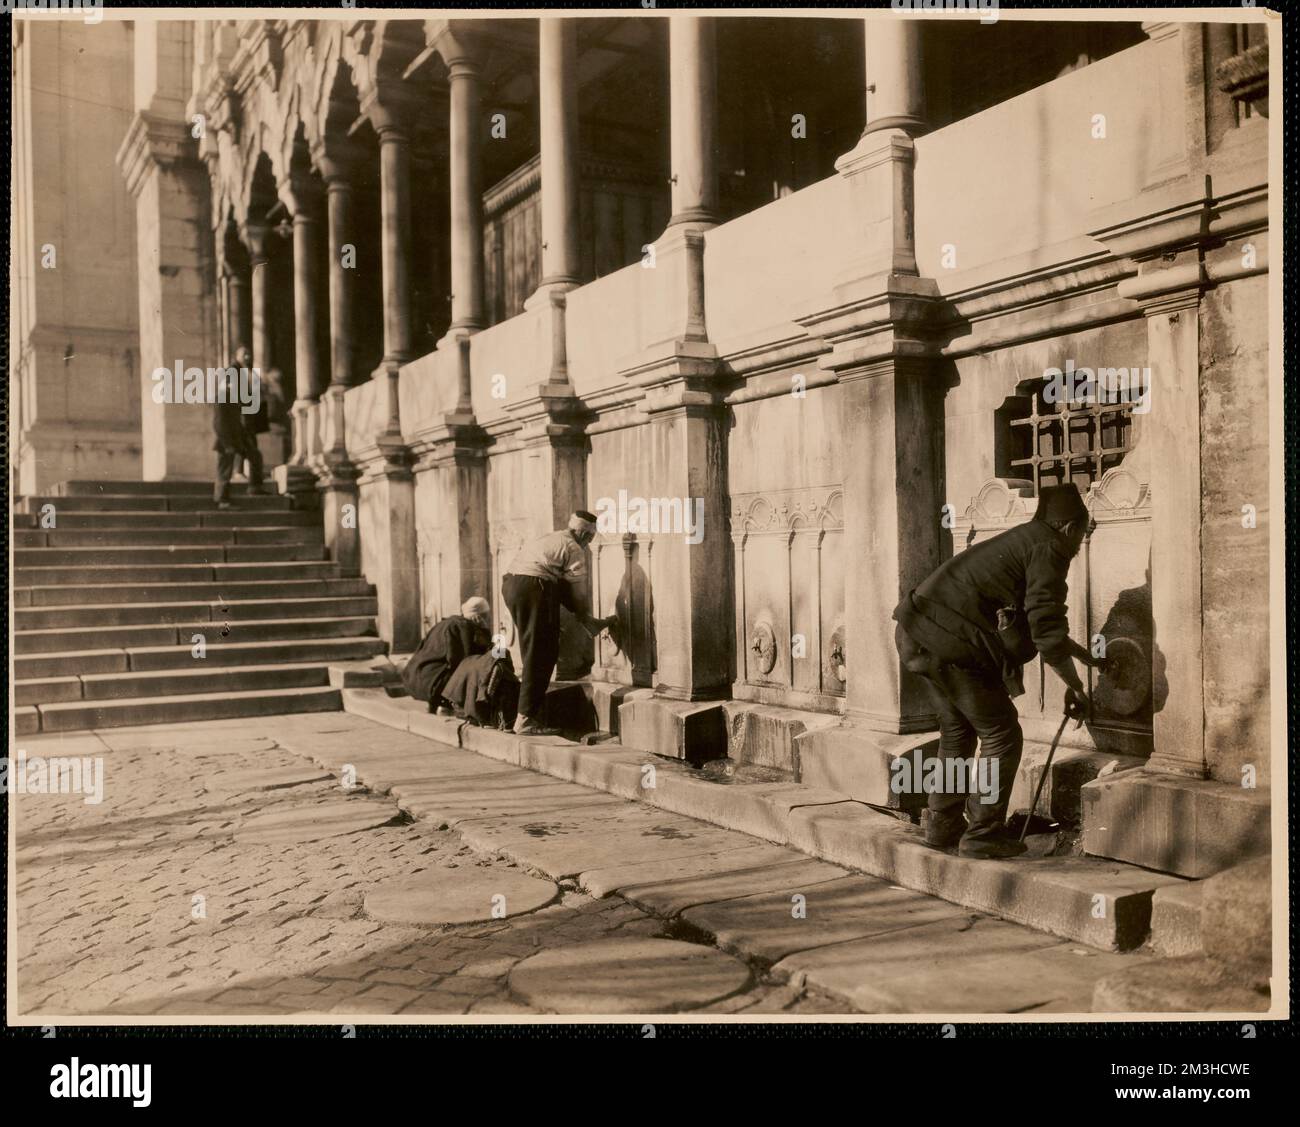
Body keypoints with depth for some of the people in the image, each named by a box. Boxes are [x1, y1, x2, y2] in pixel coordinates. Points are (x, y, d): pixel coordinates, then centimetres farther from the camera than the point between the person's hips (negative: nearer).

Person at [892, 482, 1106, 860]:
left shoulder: (1021, 540, 25)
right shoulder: (1049, 549, -4)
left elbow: (1034, 618, 38)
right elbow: (1046, 630, -13)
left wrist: (1086, 656, 47)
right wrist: (1074, 686, -1)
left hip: (917, 632, 10)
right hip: (952, 644, -10)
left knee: (957, 730, 24)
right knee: (1001, 736, 3)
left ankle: (942, 825, 31)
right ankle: (982, 835, 9)